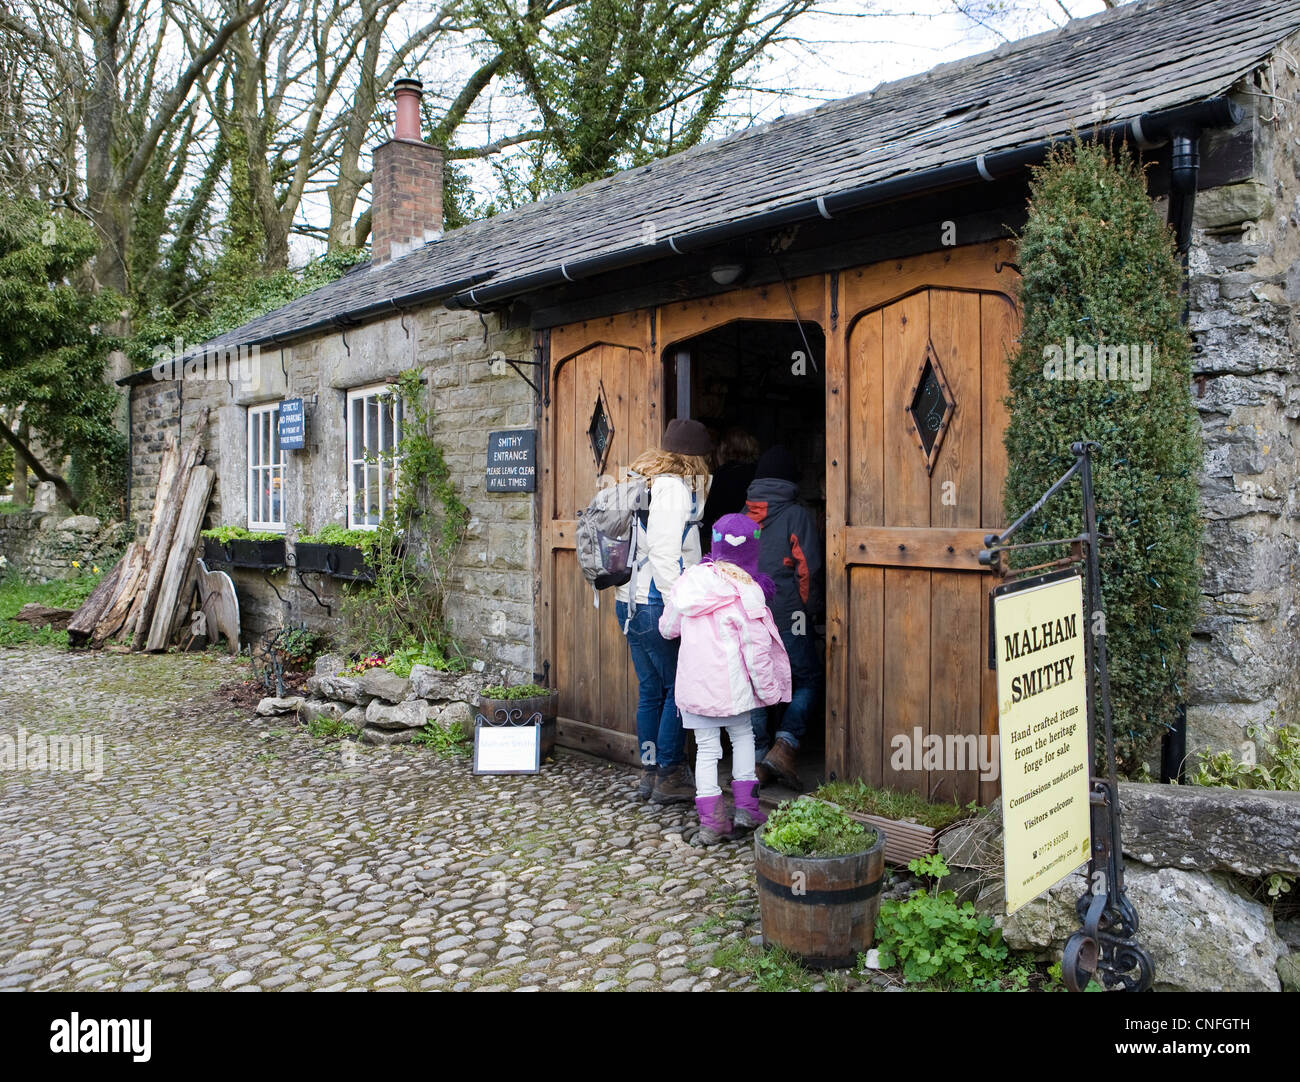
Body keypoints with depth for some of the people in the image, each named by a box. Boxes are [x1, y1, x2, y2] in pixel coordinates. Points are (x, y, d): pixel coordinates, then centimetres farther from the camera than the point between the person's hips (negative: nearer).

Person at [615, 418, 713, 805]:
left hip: (630, 602, 9)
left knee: (651, 690, 15)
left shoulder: (644, 480, 16)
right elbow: (663, 553, -21)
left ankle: (650, 773, 23)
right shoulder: (673, 488, -12)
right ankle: (669, 776, 8)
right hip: (655, 604, -9)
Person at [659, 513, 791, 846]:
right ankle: (745, 807, 18)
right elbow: (756, 646, -11)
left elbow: (668, 627, 14)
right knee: (742, 734, 20)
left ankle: (711, 821, 10)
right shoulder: (746, 590, -10)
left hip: (693, 681, 3)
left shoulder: (688, 581, 3)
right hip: (730, 682, -3)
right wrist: (767, 688, -2)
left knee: (706, 748, 10)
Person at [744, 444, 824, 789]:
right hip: (785, 617, -4)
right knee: (808, 680, 11)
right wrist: (812, 610, 4)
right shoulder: (798, 515, -3)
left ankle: (759, 761, 12)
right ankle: (784, 746, -3)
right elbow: (809, 569, -8)